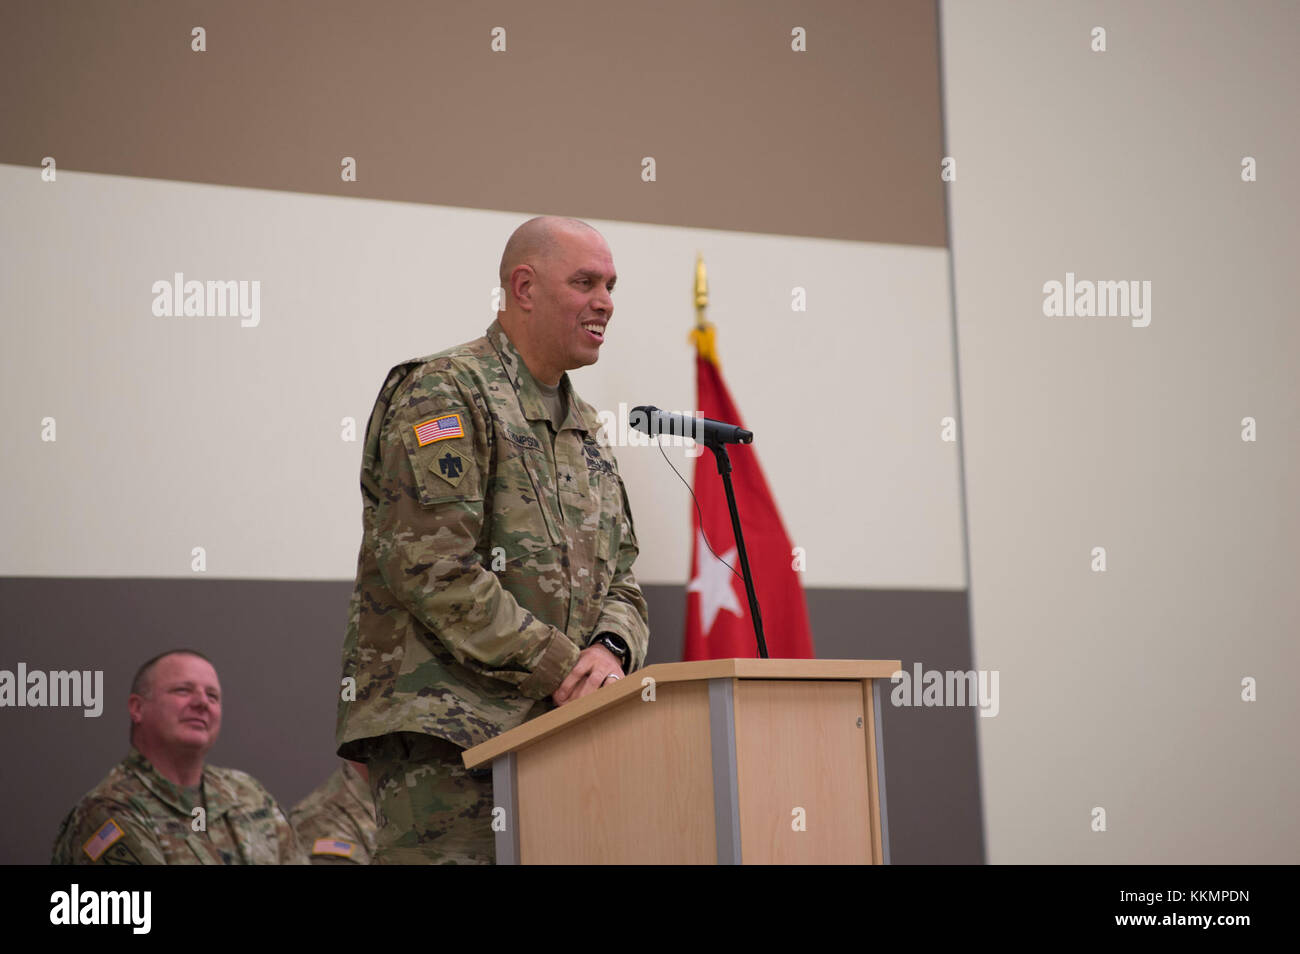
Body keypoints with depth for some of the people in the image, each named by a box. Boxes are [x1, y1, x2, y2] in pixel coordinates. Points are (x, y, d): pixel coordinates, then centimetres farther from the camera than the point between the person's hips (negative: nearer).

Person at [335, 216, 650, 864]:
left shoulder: (586, 428, 22)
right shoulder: (442, 392, -5)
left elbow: (620, 580, 20)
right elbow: (433, 570, -15)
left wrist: (611, 649, -4)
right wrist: (559, 670, -14)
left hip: (555, 734, 8)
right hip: (440, 734, -8)